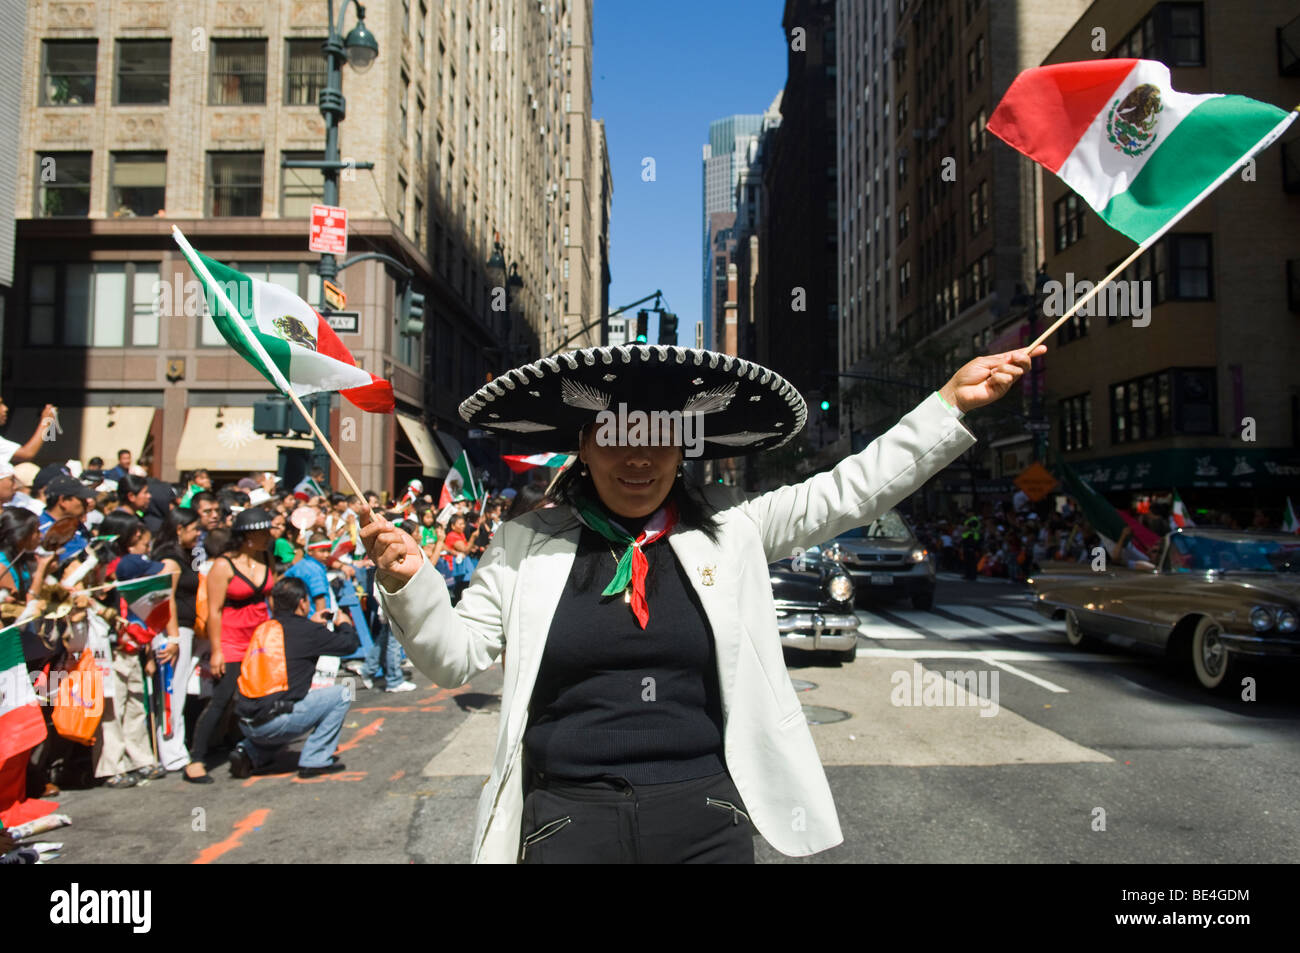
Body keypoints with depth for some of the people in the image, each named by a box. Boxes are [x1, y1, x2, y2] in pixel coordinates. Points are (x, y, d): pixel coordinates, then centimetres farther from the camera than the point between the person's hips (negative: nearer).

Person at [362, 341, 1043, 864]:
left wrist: (952, 400, -2)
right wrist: (407, 583, -12)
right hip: (569, 820, 0)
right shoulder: (527, 542, 2)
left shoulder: (730, 526, 2)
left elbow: (849, 491, 2)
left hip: (706, 816, 1)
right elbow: (456, 656, 6)